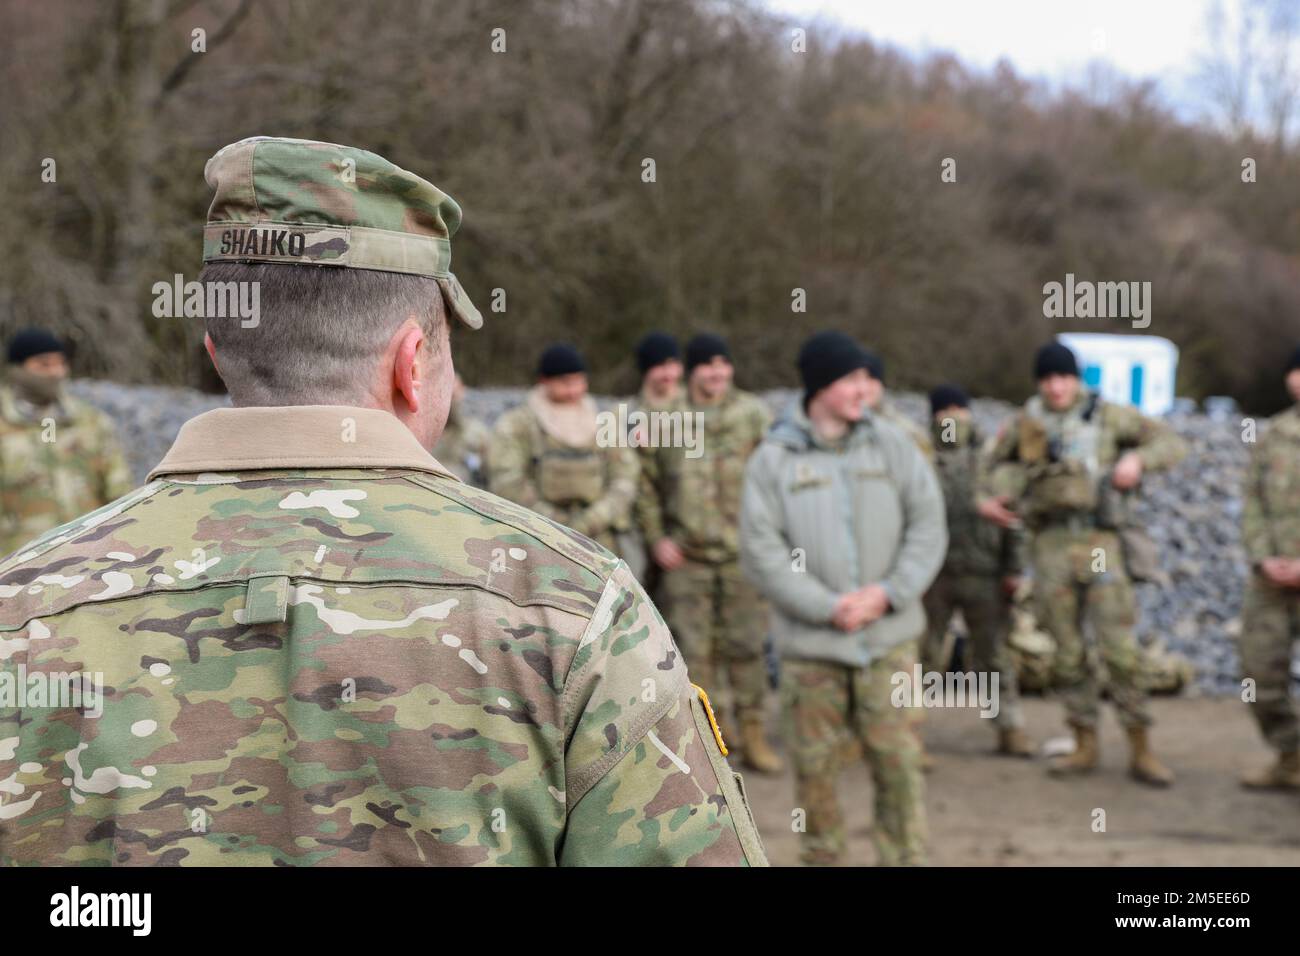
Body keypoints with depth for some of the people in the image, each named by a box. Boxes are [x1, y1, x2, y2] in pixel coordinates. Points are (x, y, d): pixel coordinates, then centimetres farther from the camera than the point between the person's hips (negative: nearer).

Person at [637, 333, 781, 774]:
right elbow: (645, 484, 11)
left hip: (744, 553, 0)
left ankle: (753, 734, 12)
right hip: (686, 555, 0)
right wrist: (656, 538, 1)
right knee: (694, 649, 2)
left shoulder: (755, 415, 3)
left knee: (748, 646, 3)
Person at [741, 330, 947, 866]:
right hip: (810, 642, -1)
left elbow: (928, 526, 2)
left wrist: (889, 593, -11)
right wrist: (829, 608, -14)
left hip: (888, 636, 1)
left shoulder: (891, 446, 4)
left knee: (898, 760, -1)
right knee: (815, 764, 7)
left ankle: (904, 858, 10)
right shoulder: (773, 460, -2)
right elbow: (761, 552, -7)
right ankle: (822, 857, 23)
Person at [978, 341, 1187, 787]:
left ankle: (1141, 751, 0)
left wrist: (1138, 458, -15)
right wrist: (986, 497, 9)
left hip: (1098, 542, -2)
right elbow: (992, 461, 27)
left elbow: (1172, 443, 4)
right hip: (1050, 545, 3)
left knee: (1120, 647, -8)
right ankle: (1085, 746, 15)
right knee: (1068, 653, 5)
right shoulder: (1027, 423, 10)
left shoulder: (1107, 415, 3)